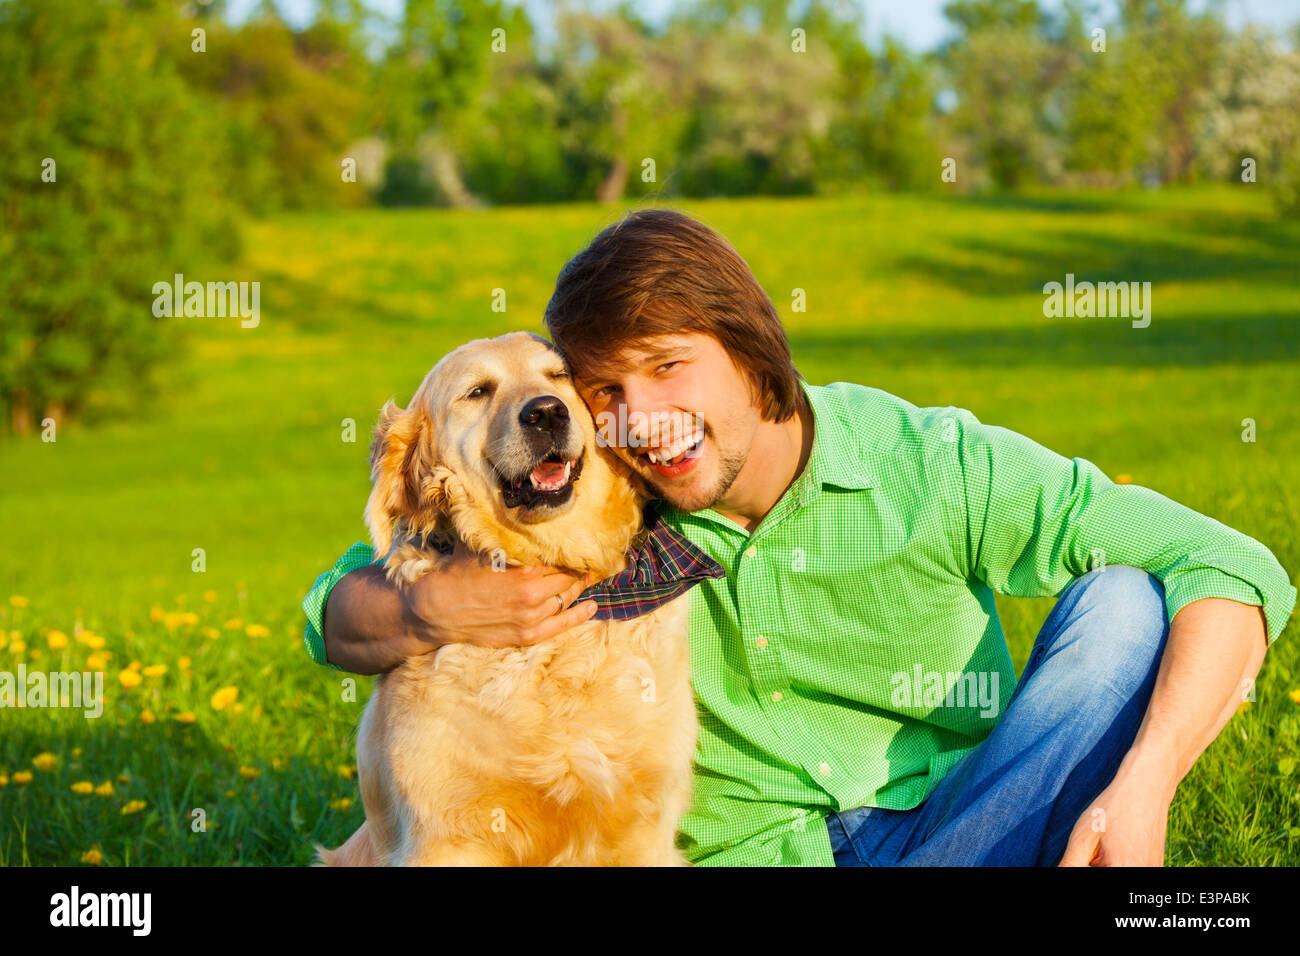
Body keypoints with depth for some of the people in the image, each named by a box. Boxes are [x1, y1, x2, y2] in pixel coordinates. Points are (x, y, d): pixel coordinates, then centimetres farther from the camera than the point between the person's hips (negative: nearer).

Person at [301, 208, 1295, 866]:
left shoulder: (929, 466, -11)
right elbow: (338, 615, 3)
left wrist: (1139, 789, -31)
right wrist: (429, 610, -22)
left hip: (964, 836, 0)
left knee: (1125, 601, -21)